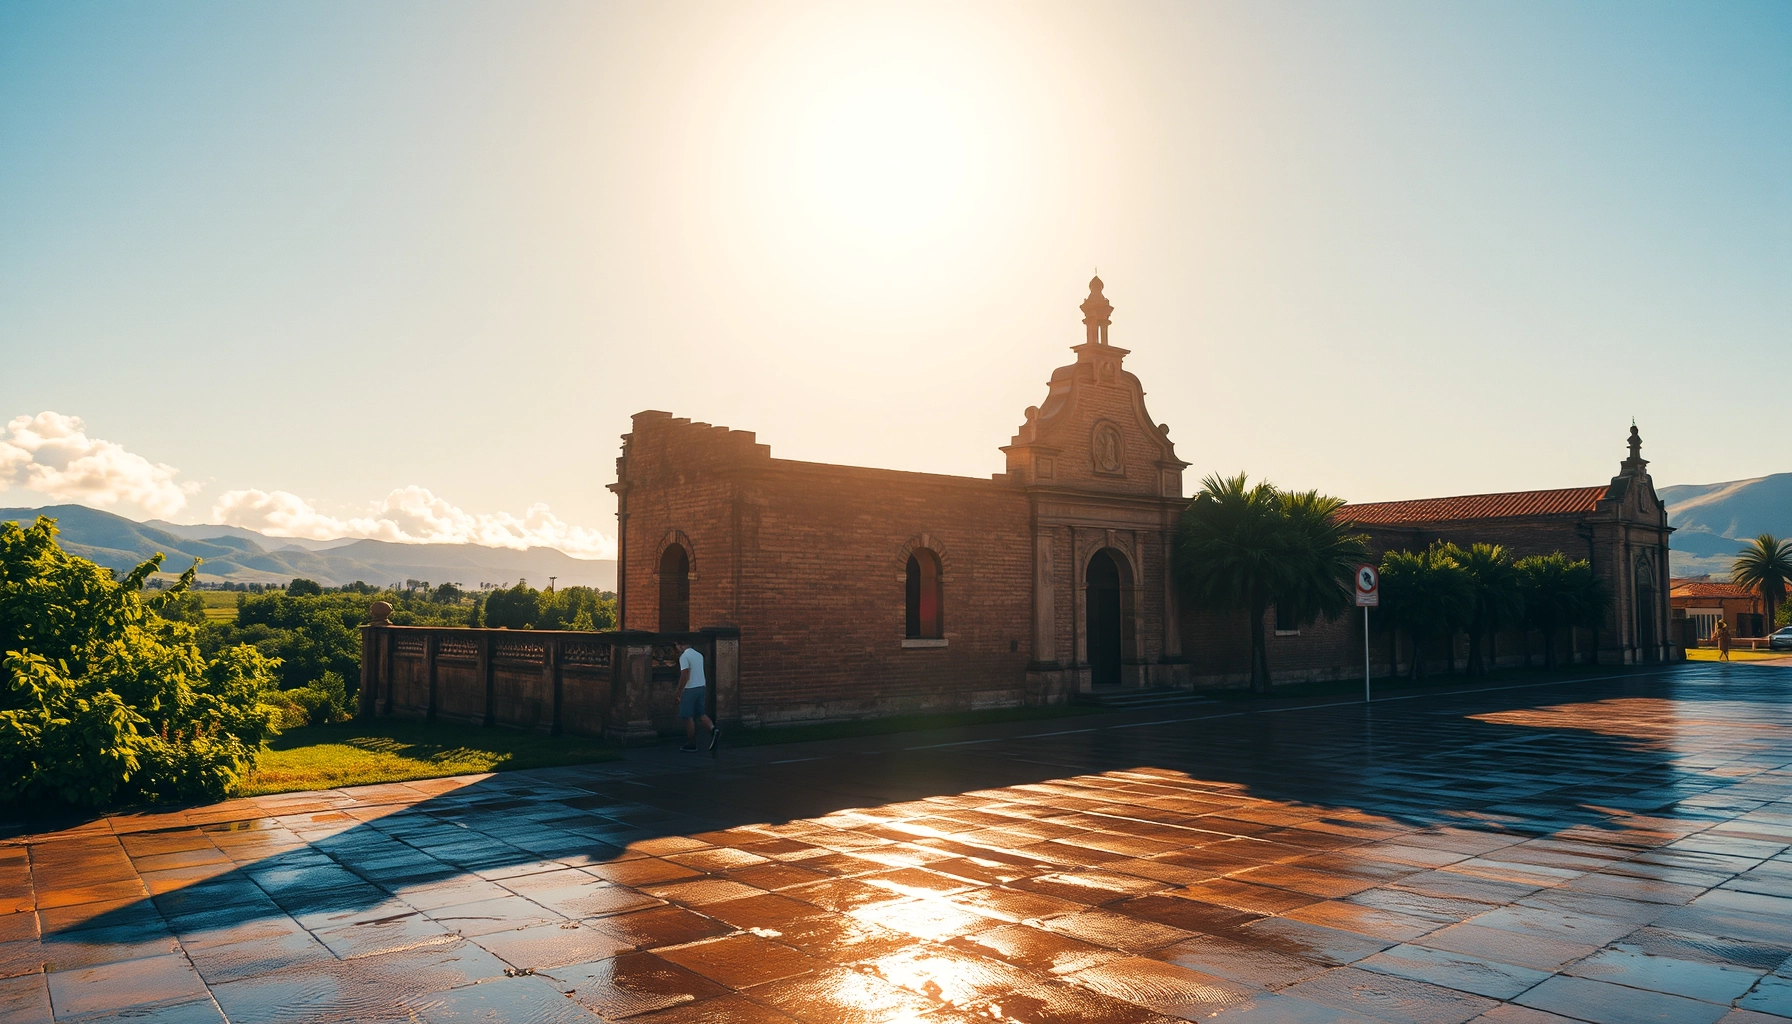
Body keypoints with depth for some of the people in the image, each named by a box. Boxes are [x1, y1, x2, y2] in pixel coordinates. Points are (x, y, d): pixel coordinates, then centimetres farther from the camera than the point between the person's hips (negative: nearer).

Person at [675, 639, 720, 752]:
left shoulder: (684, 656, -13)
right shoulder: (699, 655, 13)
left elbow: (684, 676, -19)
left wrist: (679, 693, -14)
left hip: (690, 689, -8)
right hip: (702, 687, 8)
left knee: (688, 717, 2)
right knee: (701, 713, 12)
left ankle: (691, 744, 7)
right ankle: (713, 730, -12)